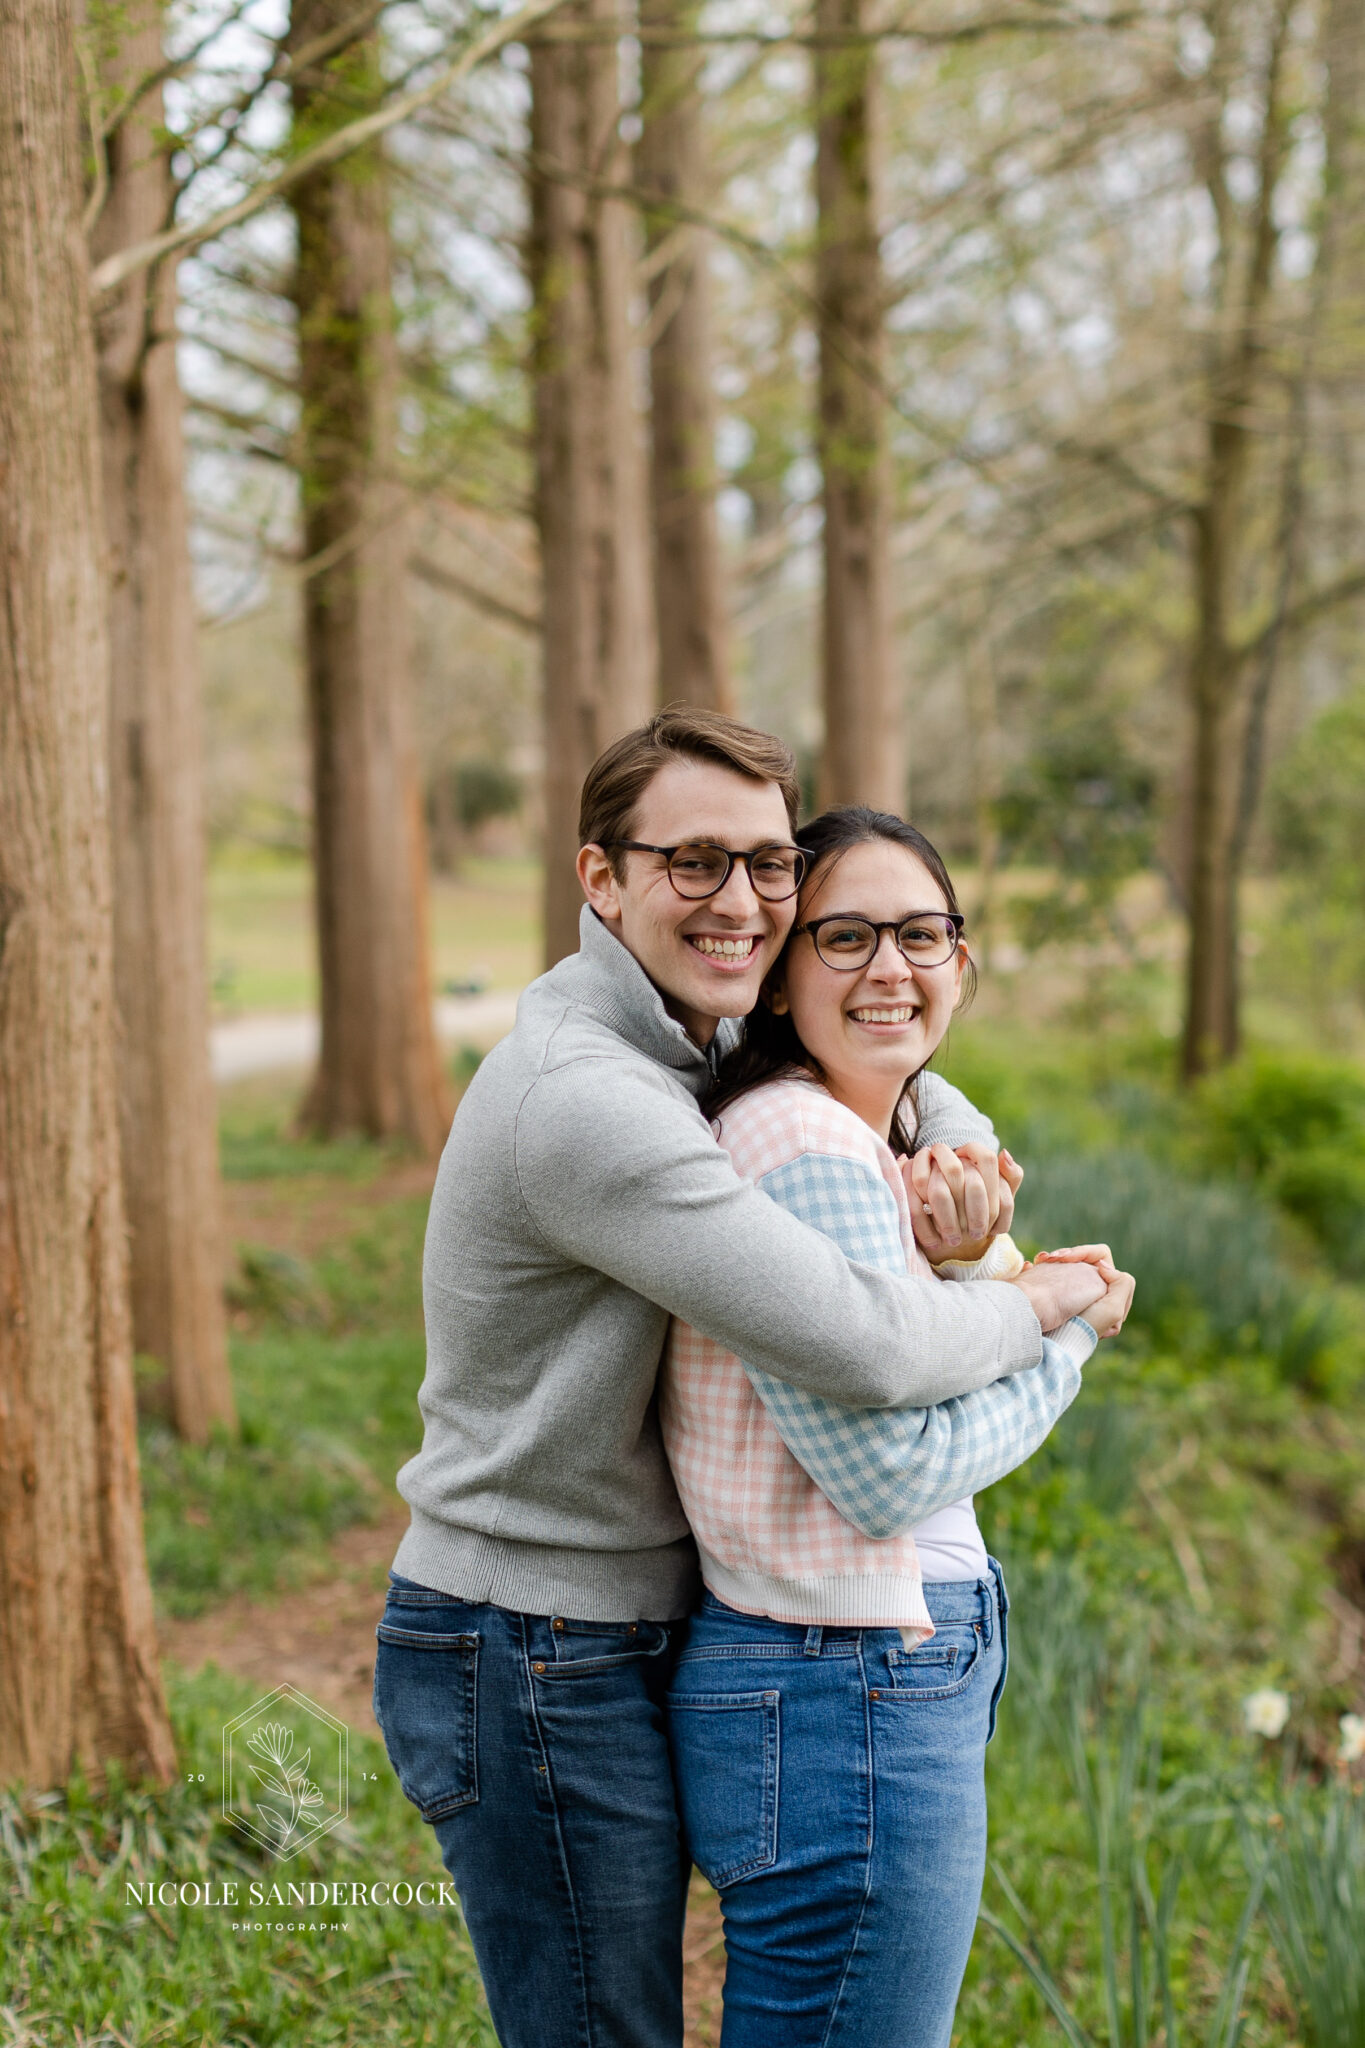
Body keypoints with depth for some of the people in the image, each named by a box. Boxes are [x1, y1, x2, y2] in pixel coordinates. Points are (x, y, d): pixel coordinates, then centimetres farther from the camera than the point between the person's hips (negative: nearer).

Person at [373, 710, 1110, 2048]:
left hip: (605, 1647, 10)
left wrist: (960, 1145, -5)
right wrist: (1045, 1307, -11)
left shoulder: (691, 1041, 6)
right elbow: (860, 1347, -30)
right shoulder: (585, 1101, -26)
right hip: (536, 1674, -10)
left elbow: (880, 1067, 20)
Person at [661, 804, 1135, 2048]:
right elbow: (893, 1474, -20)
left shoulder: (884, 1138, 13)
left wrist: (971, 1261, -6)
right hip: (845, 1708, -10)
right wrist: (1069, 1330, -7)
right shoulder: (808, 1150, -19)